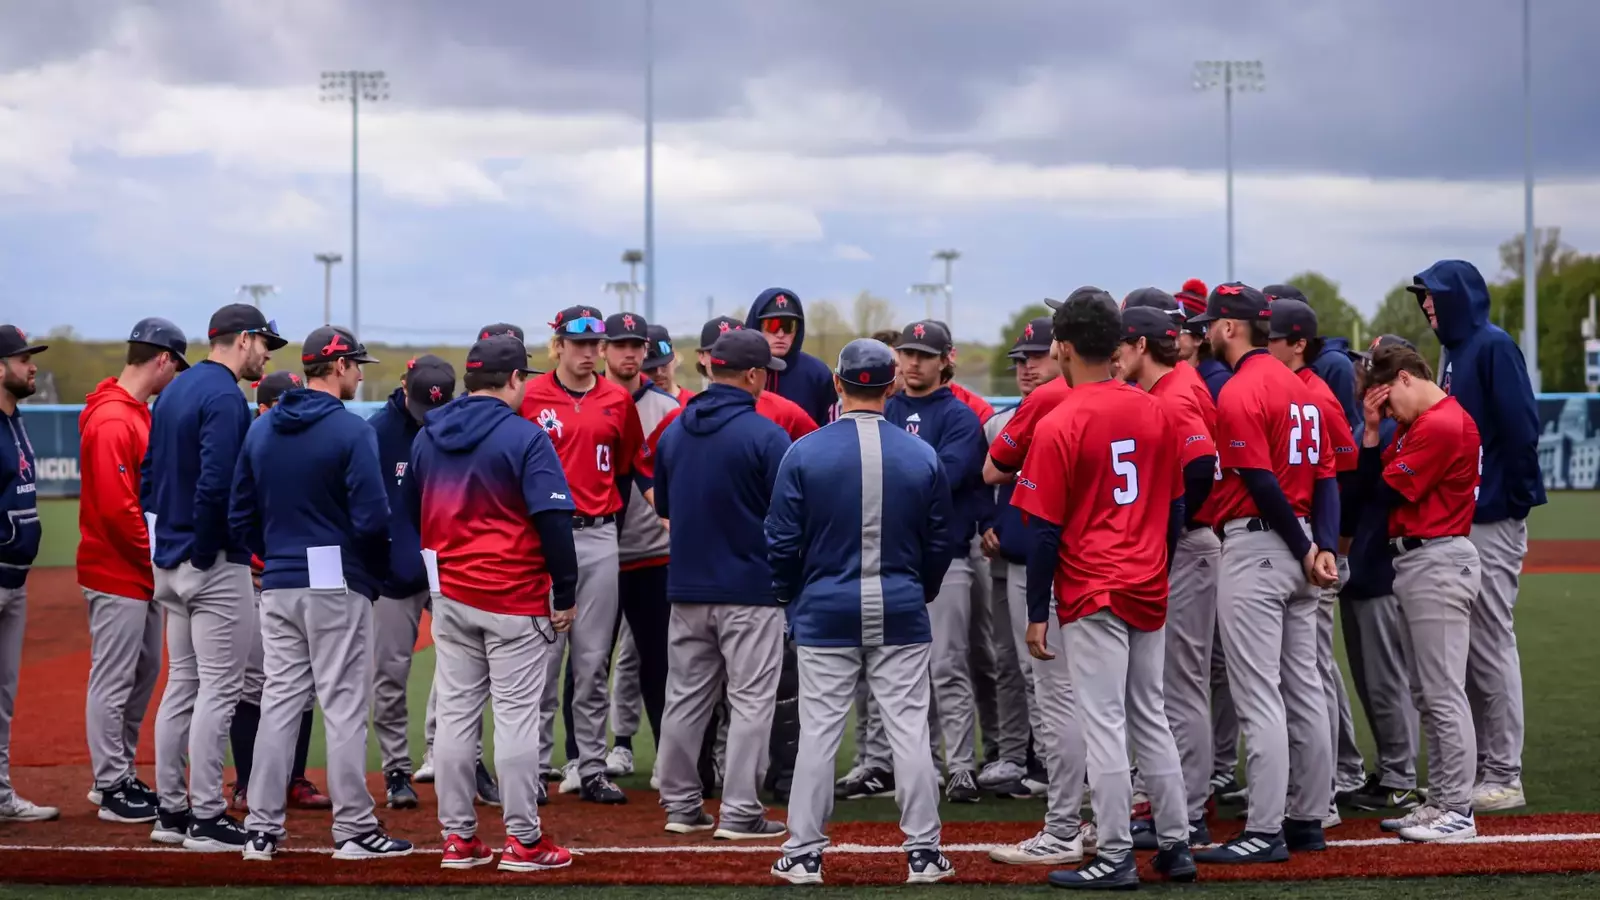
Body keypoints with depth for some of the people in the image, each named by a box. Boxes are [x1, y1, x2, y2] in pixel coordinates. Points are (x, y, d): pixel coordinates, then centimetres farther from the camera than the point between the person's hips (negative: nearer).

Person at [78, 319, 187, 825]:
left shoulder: (139, 414, 13)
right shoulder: (112, 420, -19)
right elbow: (115, 508, -24)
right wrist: (158, 555, -15)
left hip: (141, 573, 10)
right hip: (117, 573, -10)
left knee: (144, 674, 17)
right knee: (114, 682, -3)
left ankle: (122, 776, 26)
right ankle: (112, 792, 2)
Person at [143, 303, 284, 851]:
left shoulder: (175, 391, 13)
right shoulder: (225, 397, -16)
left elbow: (148, 472, 16)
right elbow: (216, 484, -25)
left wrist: (164, 542, 15)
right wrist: (205, 552, -15)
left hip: (170, 562, 10)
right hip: (216, 564, -10)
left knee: (182, 683, 14)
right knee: (219, 689, -5)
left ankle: (171, 811, 18)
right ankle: (206, 819, -3)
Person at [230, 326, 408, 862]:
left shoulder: (261, 430, 8)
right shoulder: (351, 430, -11)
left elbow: (240, 518, 10)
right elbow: (371, 518, -17)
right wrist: (378, 570, 0)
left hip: (278, 587, 6)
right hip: (337, 583, -6)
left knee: (279, 702, 9)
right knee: (345, 706, -1)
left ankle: (262, 829, 8)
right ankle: (353, 830, 3)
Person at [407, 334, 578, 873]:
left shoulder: (427, 437, 8)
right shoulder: (524, 437, -11)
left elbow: (411, 513, 17)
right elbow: (554, 521, -14)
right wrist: (565, 596, -8)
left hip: (449, 595, 6)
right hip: (515, 598, -6)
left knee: (455, 712, 8)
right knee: (517, 715, -2)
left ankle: (458, 838, 11)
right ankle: (523, 841, 0)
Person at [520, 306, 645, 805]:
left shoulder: (618, 401, 8)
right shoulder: (529, 398, -1)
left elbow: (635, 465, 17)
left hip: (600, 538, 3)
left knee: (593, 661, 6)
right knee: (541, 656, -2)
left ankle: (590, 768, 10)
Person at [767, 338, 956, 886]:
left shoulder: (803, 453, -7)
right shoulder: (922, 456, -3)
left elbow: (782, 541, -4)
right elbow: (940, 542, 5)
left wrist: (788, 596, 13)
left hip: (825, 610, -1)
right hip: (900, 613, 1)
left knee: (818, 731, 4)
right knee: (909, 730, 5)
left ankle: (804, 855, 7)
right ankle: (923, 853, 9)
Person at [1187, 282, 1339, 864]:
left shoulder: (1238, 394, -14)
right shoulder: (1298, 387, 14)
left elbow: (1262, 484, -19)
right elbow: (1325, 476, 9)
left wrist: (1303, 550, -11)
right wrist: (1322, 548, 0)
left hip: (1255, 547, -9)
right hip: (1299, 543, 9)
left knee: (1259, 695, -7)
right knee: (1304, 688, 12)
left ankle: (1264, 832, -8)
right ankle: (1309, 819, 18)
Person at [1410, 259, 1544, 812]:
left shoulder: (1494, 347, -11)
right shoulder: (1454, 352, 16)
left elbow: (1521, 426, -17)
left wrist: (1517, 499, -16)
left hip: (1492, 518, -9)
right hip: (1459, 518, 9)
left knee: (1491, 646, -7)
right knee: (1467, 646, 12)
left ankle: (1505, 779, -3)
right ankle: (1479, 765, 18)